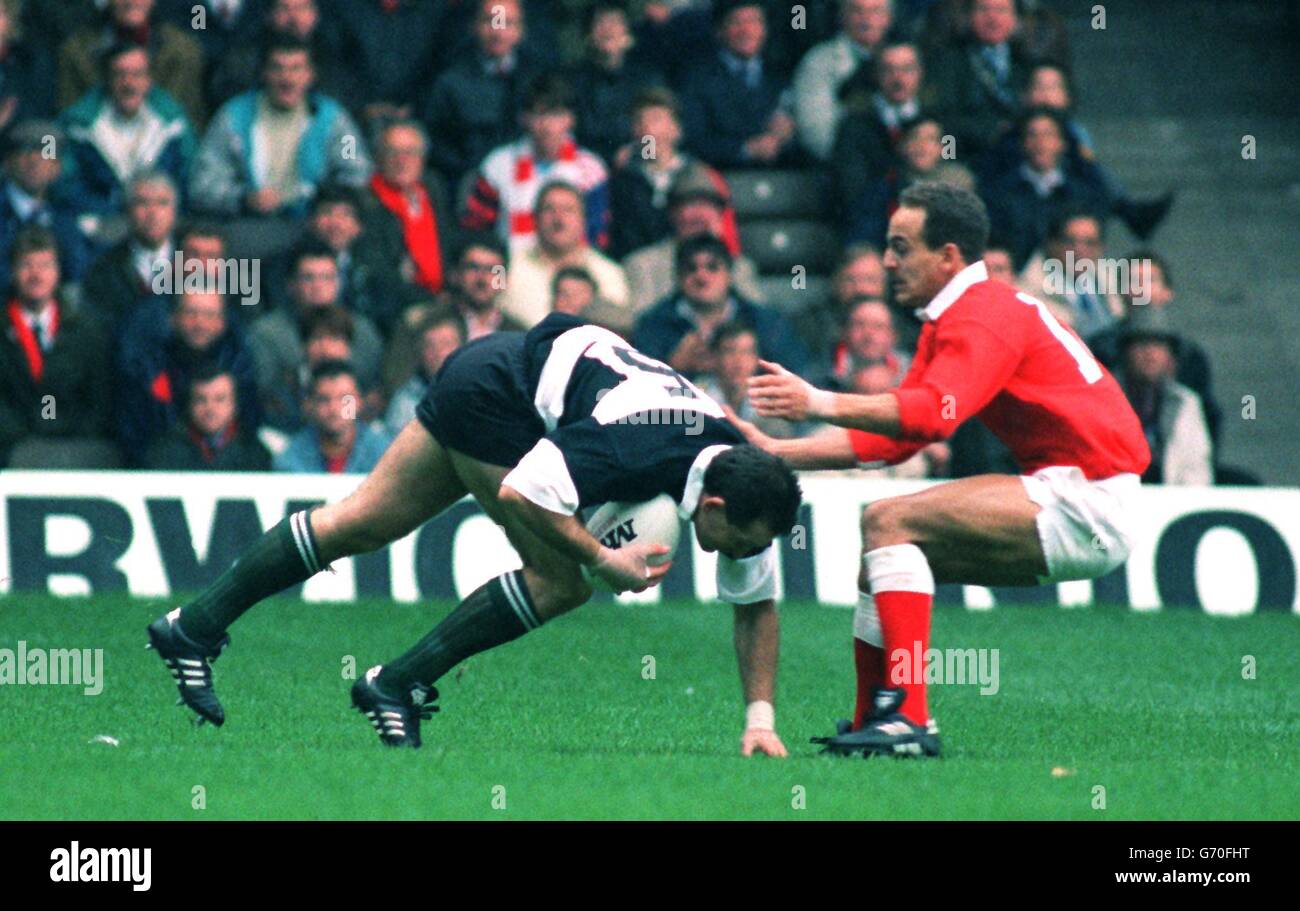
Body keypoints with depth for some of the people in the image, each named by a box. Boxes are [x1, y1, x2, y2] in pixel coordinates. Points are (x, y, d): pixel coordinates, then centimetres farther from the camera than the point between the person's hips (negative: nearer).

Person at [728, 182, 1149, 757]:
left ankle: (908, 719, -27)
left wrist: (823, 404, -39)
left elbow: (935, 412, -31)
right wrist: (779, 452, 10)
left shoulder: (984, 315, -13)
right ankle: (874, 721, 9)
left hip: (1086, 509, -11)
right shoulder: (949, 321, 18)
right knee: (881, 553, 13)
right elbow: (890, 439, 17)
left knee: (888, 522, -19)